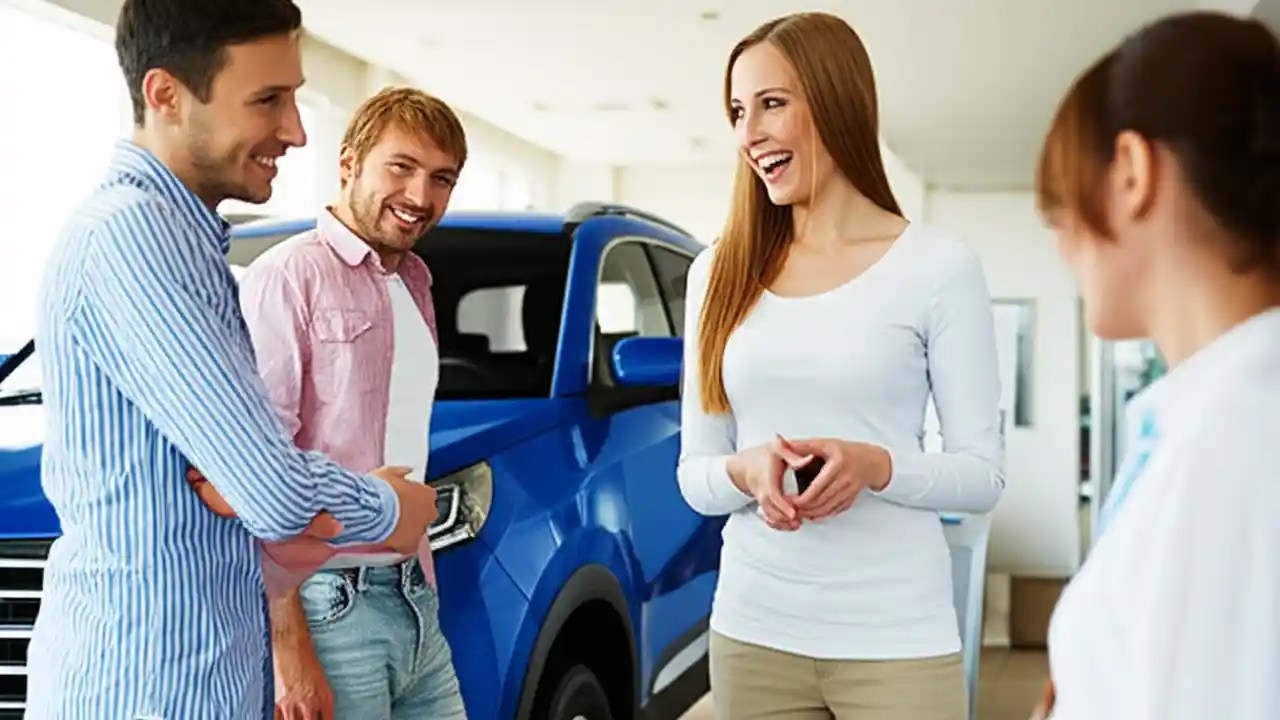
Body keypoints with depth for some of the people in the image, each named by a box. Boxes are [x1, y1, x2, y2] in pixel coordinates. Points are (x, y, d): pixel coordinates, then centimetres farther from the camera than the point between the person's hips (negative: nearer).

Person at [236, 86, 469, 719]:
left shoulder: (414, 283, 14)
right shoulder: (287, 278, -11)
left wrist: (422, 584, 6)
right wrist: (289, 649, -20)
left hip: (415, 602, 8)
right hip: (327, 610, -7)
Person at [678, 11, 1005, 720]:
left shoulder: (937, 265, -5)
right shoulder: (717, 272, 5)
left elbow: (983, 474, -3)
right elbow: (693, 476, 6)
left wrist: (877, 467, -21)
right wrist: (745, 471, -15)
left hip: (897, 639, -3)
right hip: (752, 632, 3)